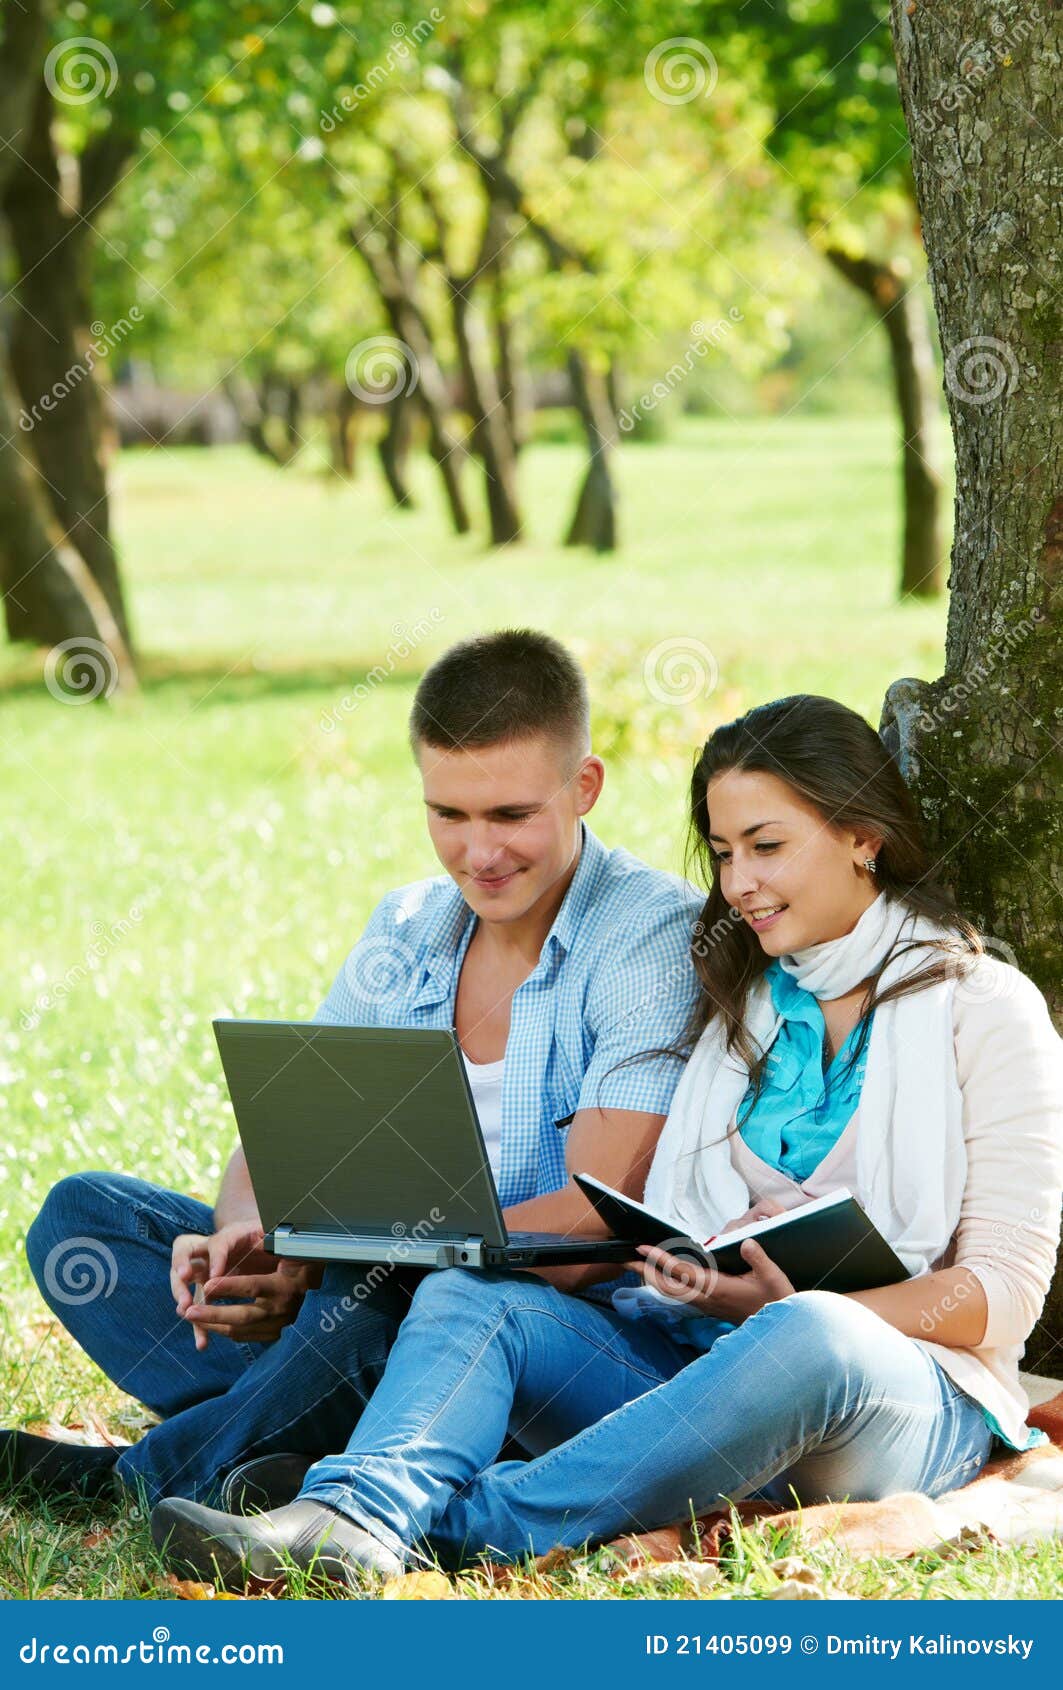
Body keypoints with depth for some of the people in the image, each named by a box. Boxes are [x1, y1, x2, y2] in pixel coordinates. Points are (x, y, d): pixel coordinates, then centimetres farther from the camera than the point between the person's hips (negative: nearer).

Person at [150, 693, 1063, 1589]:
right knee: (472, 1295, -19)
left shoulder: (985, 1007, 3)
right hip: (696, 1355, 5)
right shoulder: (737, 1001, 20)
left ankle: (458, 1527, -43)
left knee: (808, 1339, -39)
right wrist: (678, 1273, -12)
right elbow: (676, 1232, 13)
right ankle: (355, 1514, -49)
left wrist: (790, 1304, -19)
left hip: (907, 1394, -5)